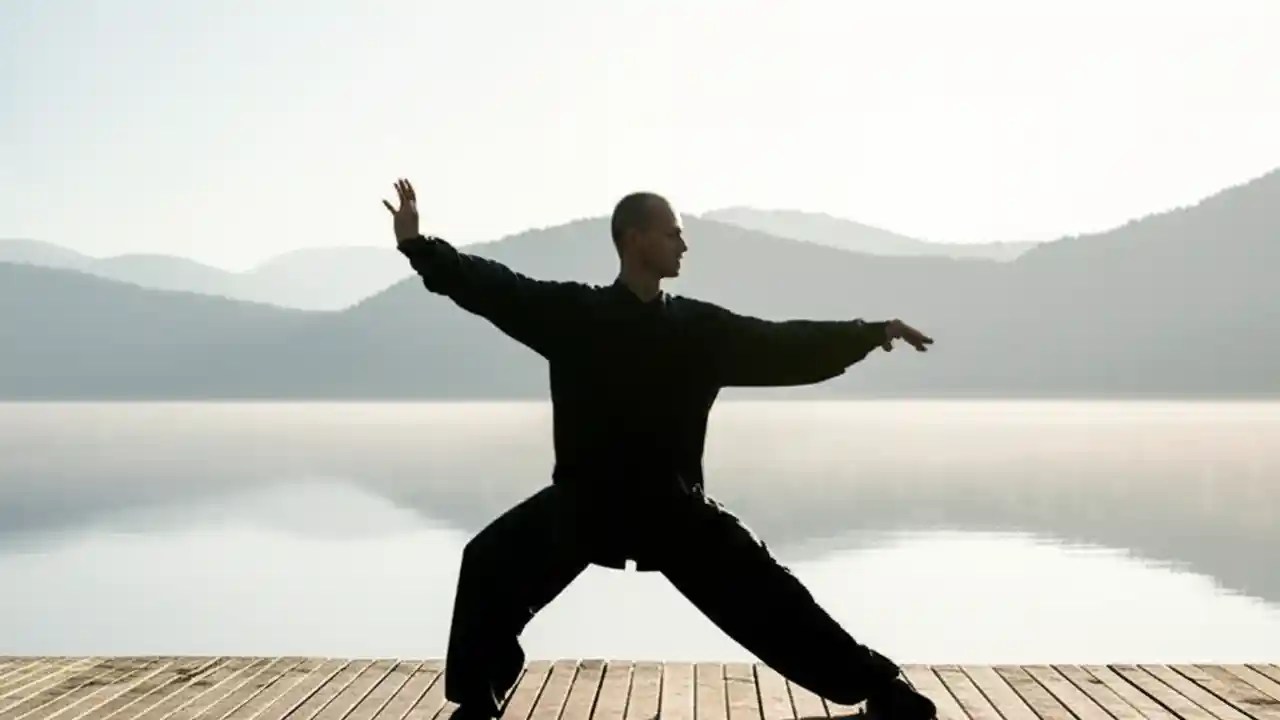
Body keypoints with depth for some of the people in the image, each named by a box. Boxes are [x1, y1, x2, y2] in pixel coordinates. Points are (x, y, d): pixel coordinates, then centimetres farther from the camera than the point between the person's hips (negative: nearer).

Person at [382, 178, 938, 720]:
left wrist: (872, 333, -6)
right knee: (490, 565, -14)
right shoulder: (573, 312, -5)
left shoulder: (700, 327, 0)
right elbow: (493, 288, -9)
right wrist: (417, 245, -19)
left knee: (766, 594, -3)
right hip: (583, 500, 0)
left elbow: (788, 347, 1)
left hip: (672, 506, 0)